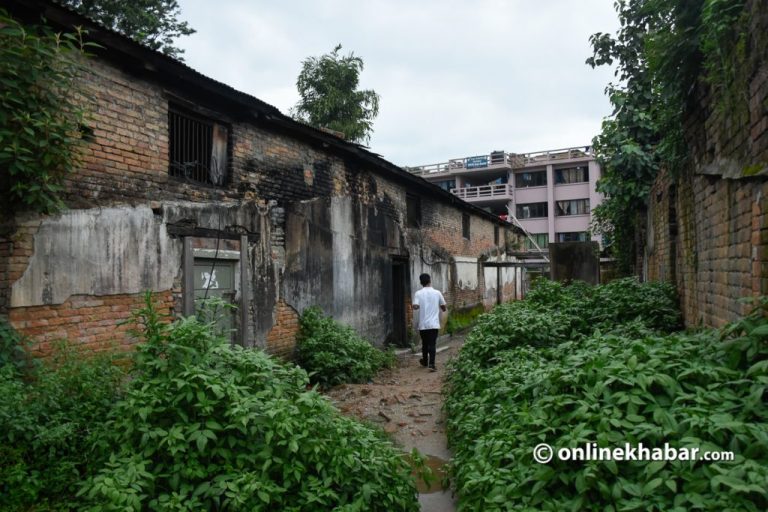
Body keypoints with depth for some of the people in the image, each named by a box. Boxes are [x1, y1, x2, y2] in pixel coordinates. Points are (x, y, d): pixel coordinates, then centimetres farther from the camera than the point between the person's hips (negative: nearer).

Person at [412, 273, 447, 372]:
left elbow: (415, 307, -15)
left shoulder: (418, 293, -4)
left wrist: (420, 306, 7)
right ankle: (431, 364, -11)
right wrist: (443, 309, 28)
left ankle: (425, 361, 35)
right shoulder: (437, 293, -1)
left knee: (425, 343, 18)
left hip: (423, 324, 1)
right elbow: (443, 307, 6)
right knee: (432, 344, -1)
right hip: (434, 324, -1)